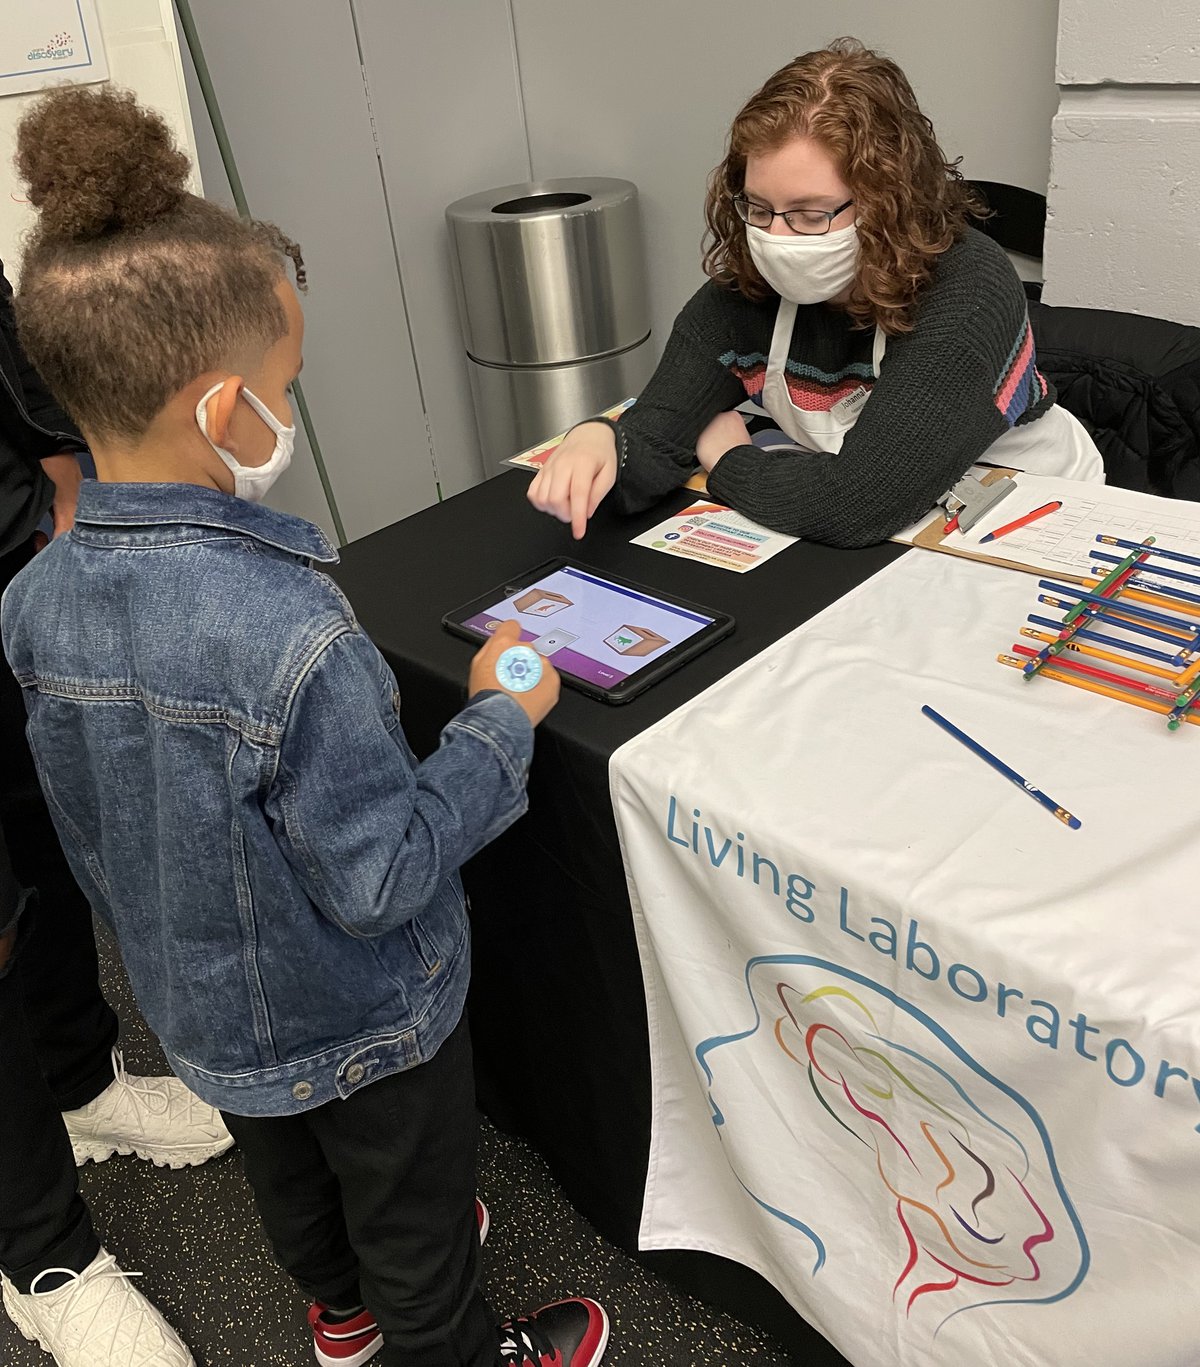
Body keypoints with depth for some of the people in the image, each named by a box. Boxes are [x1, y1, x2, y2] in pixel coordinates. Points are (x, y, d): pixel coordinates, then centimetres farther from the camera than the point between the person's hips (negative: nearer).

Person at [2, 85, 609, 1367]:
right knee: (414, 1214, 22)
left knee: (288, 1178, 33)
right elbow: (381, 876, -28)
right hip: (362, 1019, -7)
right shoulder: (288, 634, -37)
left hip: (194, 1008, 7)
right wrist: (502, 718, -19)